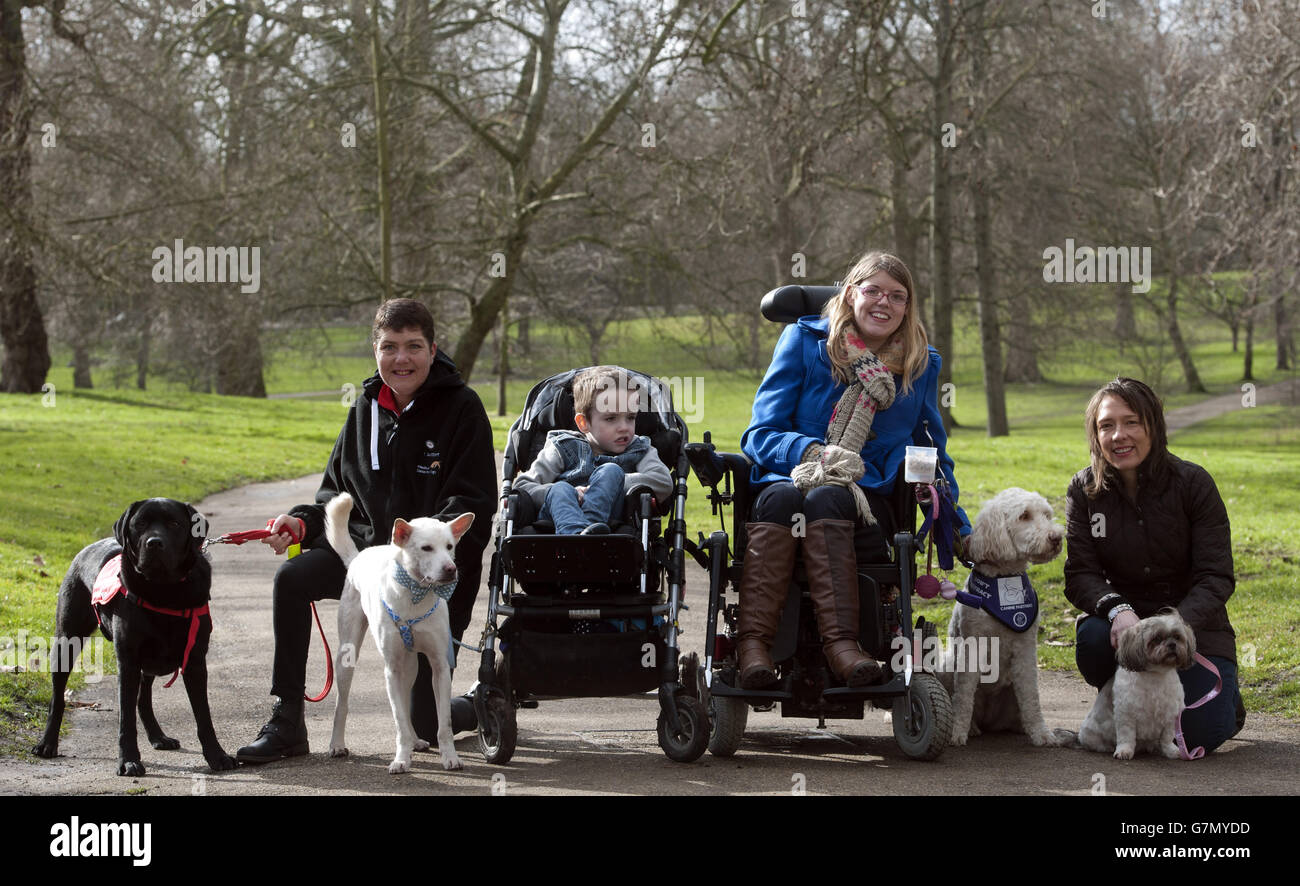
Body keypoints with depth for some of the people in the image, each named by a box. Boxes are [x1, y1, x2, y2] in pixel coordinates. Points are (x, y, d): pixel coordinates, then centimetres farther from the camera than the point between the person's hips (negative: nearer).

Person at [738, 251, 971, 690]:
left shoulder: (920, 365, 14)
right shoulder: (804, 341, 7)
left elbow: (932, 454, 26)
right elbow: (759, 436, 3)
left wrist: (961, 531, 17)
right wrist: (814, 452, -17)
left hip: (866, 498, 0)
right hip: (788, 477, 0)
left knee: (826, 500, -36)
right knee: (780, 497, -38)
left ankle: (841, 642, -53)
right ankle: (753, 641, -49)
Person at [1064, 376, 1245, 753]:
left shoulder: (1193, 483, -12)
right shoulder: (1084, 490, -4)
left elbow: (1216, 577, -15)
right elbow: (1080, 574, -9)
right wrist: (1117, 610, -31)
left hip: (1193, 624, -2)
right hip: (1126, 621, 2)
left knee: (1200, 735, -20)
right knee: (1092, 636, -34)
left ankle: (1225, 695, 19)